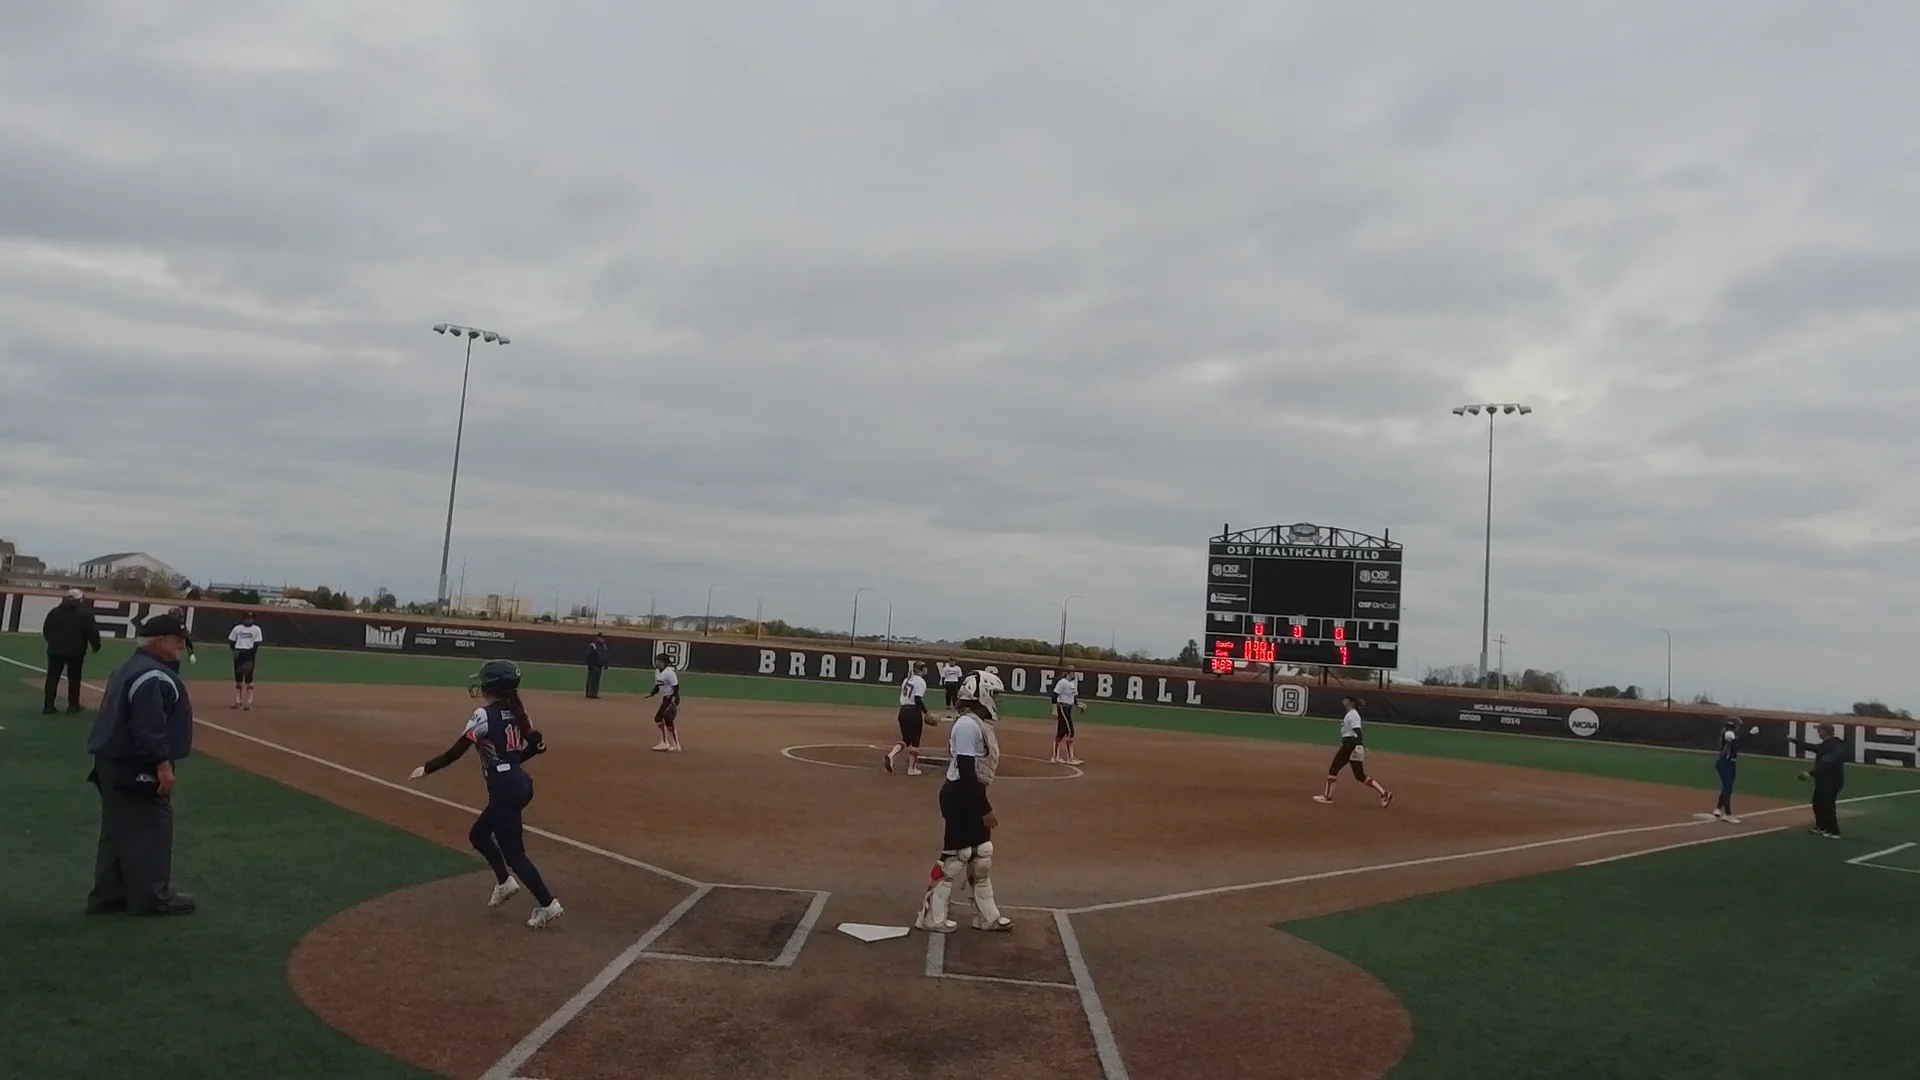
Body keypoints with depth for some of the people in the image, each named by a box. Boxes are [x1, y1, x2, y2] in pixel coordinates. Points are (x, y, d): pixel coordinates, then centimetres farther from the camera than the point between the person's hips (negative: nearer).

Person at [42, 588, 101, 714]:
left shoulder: (54, 612, 8)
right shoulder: (85, 613, -6)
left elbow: (46, 630, 13)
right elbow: (92, 632, -9)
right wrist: (96, 646, 5)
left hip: (56, 650, 3)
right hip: (76, 651, -3)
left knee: (52, 678, 5)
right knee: (74, 678, 7)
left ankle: (48, 706, 2)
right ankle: (73, 705, 10)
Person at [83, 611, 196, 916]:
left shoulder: (130, 668, 16)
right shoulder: (153, 676, -20)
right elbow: (148, 727, -27)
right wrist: (163, 764, -24)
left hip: (114, 762, 11)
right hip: (136, 767, -11)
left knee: (117, 830, 15)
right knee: (151, 829, -3)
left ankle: (108, 894, 21)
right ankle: (152, 896, 3)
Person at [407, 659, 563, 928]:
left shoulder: (483, 716, -12)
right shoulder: (517, 712, 8)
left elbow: (455, 752, -10)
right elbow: (538, 744, 11)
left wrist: (426, 769, 2)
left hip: (504, 790, -8)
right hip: (520, 784, 8)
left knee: (513, 852, -1)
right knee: (478, 835, 25)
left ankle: (547, 905, -1)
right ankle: (505, 882, 27)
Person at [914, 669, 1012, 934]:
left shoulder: (979, 723, 10)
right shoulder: (968, 725, -21)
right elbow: (966, 771, -25)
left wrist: (983, 803, 22)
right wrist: (985, 809, -23)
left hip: (971, 796, 10)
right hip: (961, 796, -10)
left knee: (981, 855, 17)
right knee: (956, 857, -3)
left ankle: (986, 915, 28)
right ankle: (931, 916, 8)